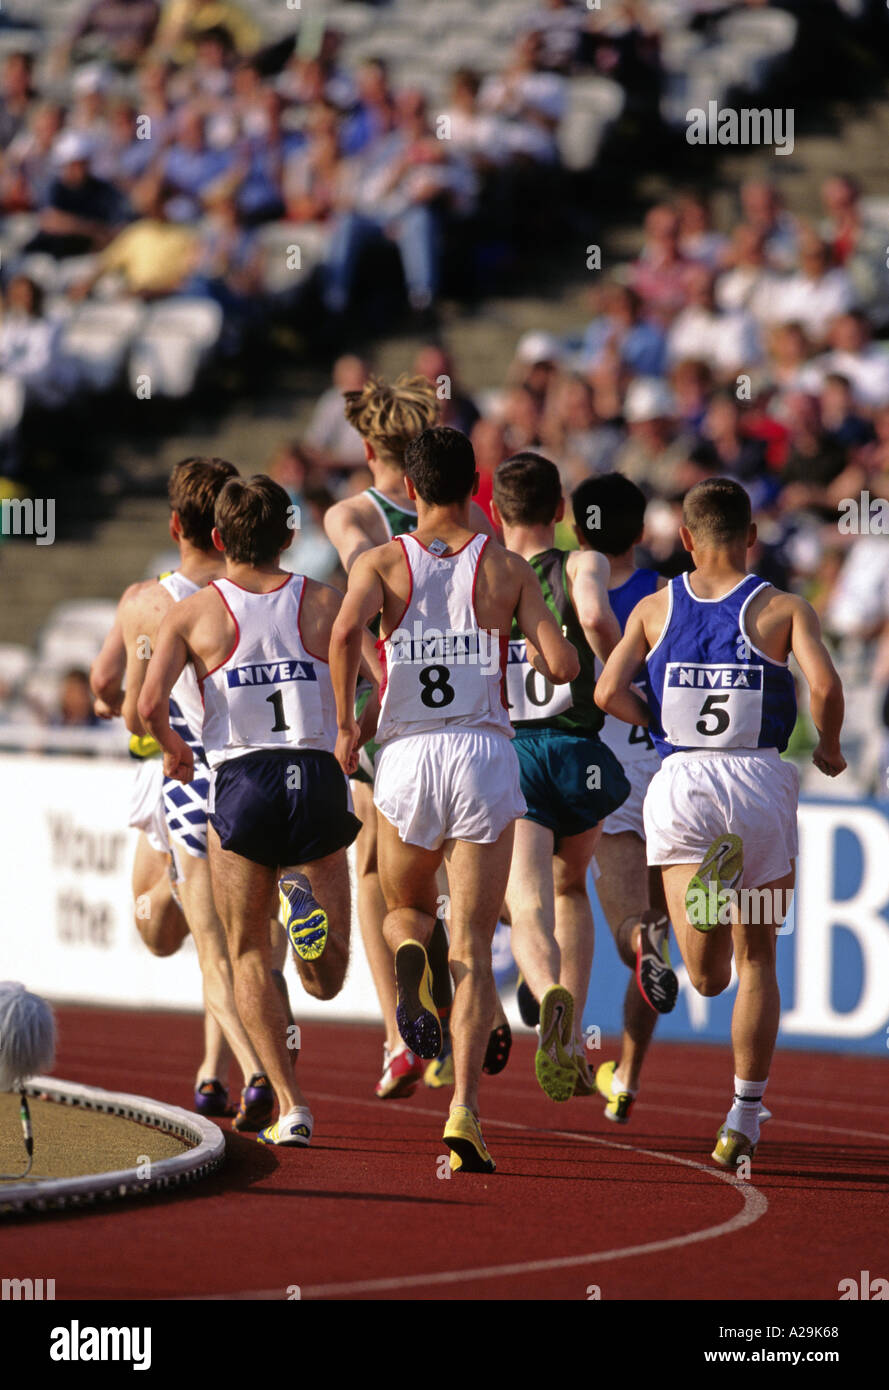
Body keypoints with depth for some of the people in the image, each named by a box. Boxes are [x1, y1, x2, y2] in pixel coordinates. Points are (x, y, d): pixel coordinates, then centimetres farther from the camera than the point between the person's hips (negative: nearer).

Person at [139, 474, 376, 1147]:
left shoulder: (193, 612, 2)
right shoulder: (324, 603, 6)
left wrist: (172, 749, 11)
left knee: (250, 956, 12)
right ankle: (305, 896, -25)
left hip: (241, 783, -1)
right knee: (327, 981, 10)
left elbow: (150, 703, -10)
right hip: (317, 779, 1)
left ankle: (290, 1108, -1)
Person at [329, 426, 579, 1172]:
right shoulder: (509, 568, 5)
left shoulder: (382, 562, 4)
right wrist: (536, 658, 20)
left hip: (408, 752, 0)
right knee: (473, 949, 0)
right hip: (486, 754, 0)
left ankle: (410, 958, -12)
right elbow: (563, 664, -3)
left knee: (405, 910, 25)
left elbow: (345, 630, -16)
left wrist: (344, 723, -4)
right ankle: (465, 1110, -15)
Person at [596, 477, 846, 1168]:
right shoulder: (783, 608, 2)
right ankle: (745, 1118, 14)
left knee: (709, 975, -4)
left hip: (680, 779, 1)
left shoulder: (655, 609, 8)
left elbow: (608, 692, -3)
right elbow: (826, 685, -14)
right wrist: (829, 748, 5)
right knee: (757, 962, 15)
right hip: (761, 779, -1)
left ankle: (706, 894, -37)